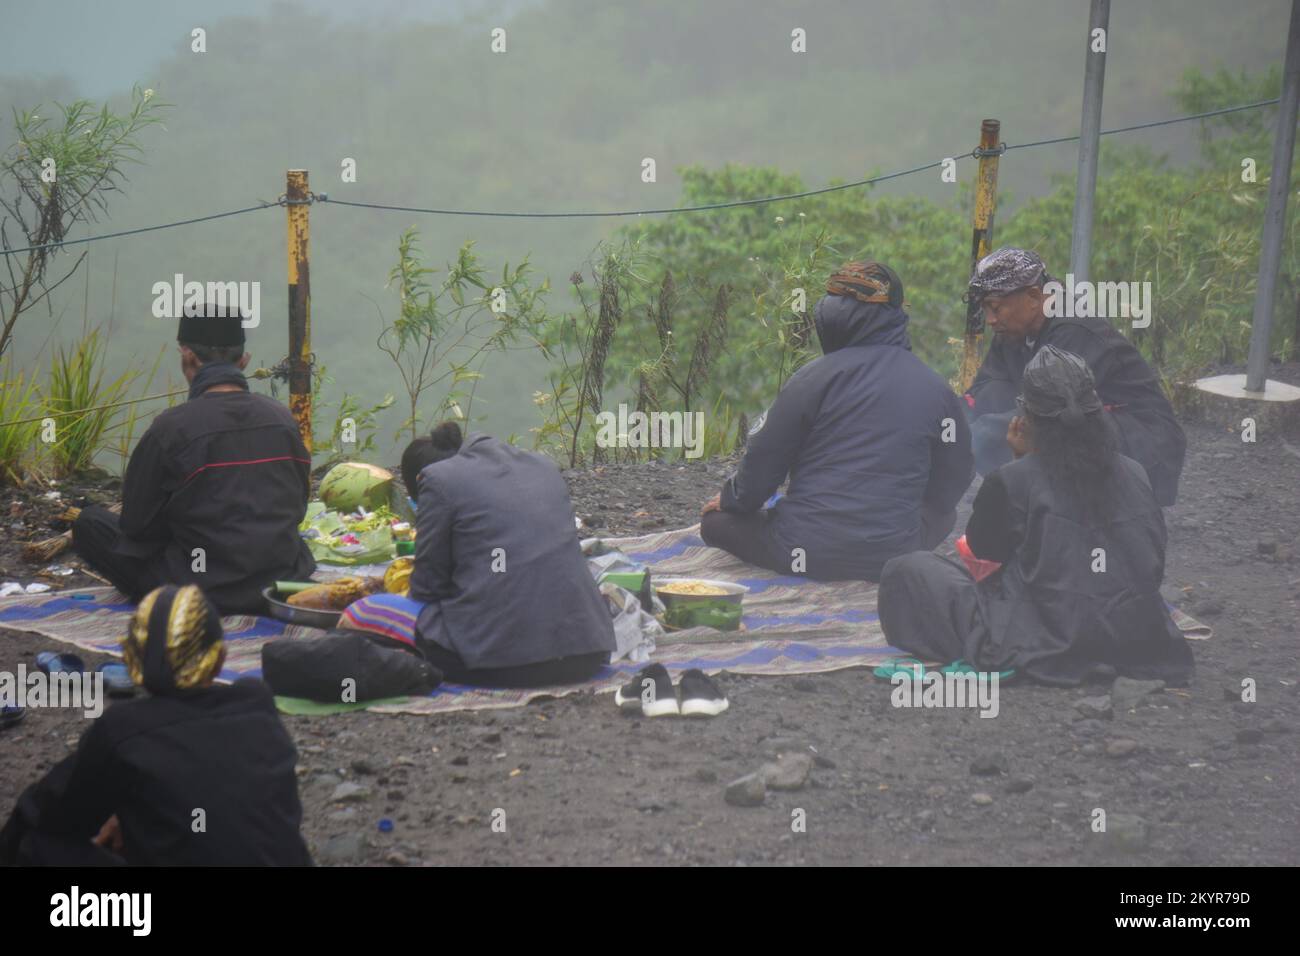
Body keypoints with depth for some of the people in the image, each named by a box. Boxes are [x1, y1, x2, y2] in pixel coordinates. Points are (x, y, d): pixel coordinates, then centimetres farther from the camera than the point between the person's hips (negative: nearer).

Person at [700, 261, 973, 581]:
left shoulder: (814, 377, -8)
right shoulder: (937, 390, 1)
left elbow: (763, 459, -2)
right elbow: (953, 483, 10)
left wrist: (732, 500, 19)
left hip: (807, 553, -3)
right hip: (893, 555, 3)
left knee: (715, 520, 20)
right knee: (944, 513, 33)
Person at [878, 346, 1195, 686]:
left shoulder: (1012, 481, -11)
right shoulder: (1134, 474, 1)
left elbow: (982, 549, 7)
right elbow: (1155, 563, 13)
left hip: (1049, 649, -6)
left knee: (906, 570, 3)